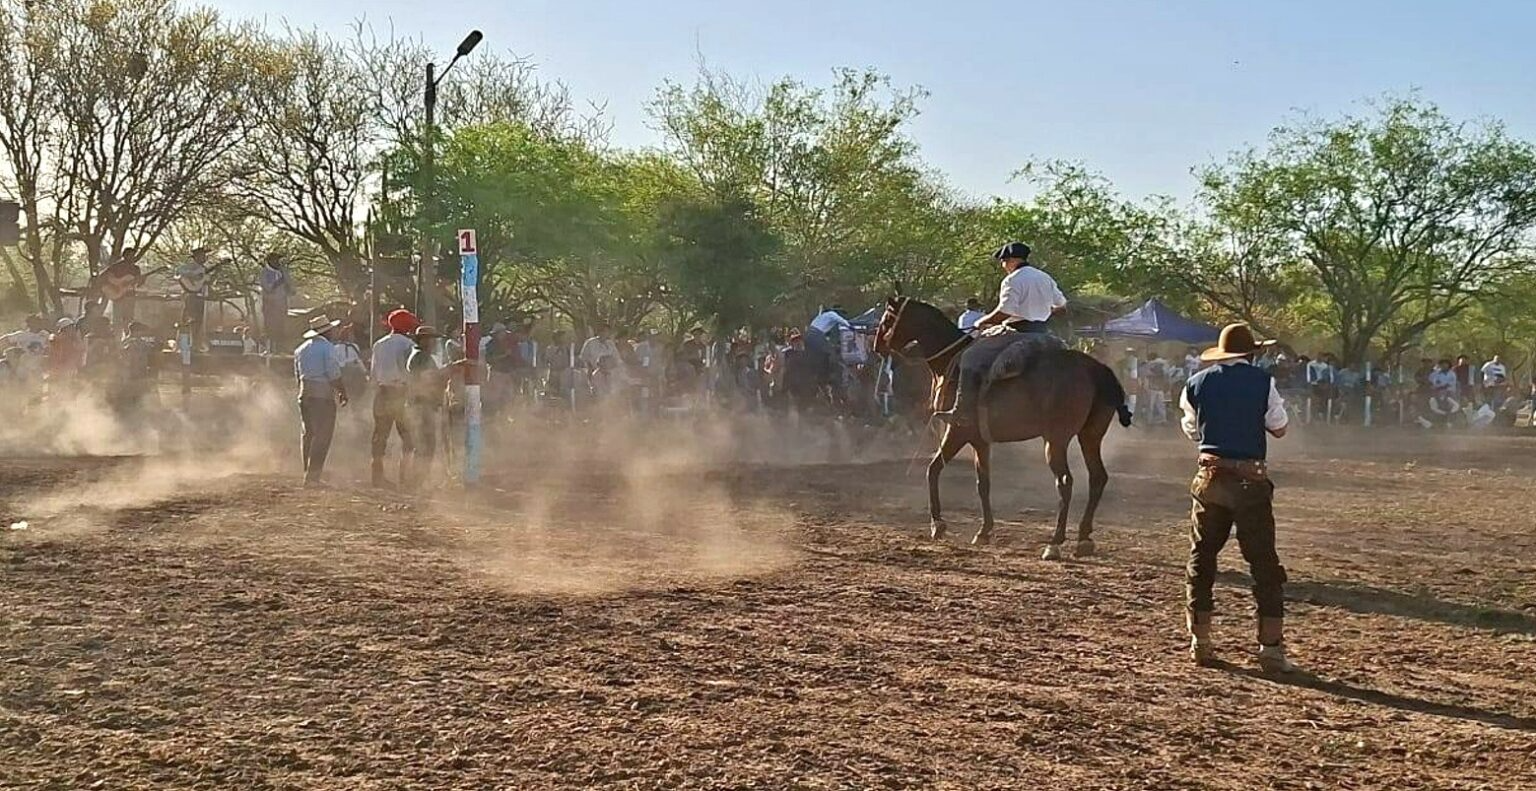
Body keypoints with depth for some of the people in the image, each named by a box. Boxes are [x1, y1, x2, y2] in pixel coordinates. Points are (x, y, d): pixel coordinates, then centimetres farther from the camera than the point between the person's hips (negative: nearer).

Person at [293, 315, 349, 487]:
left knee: (307, 433, 13)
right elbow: (334, 374, -13)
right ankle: (312, 476, -8)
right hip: (324, 395, -8)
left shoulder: (300, 349, 14)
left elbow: (297, 375, 18)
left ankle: (309, 472, 16)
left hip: (304, 394, 8)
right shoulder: (327, 347, -9)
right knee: (322, 436, -5)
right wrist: (343, 391, -3)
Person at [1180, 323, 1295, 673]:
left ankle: (1200, 642, 16)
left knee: (1200, 557, 13)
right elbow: (1279, 429, 4)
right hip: (1250, 480, -2)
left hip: (1210, 477, 3)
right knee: (1264, 564, 4)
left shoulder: (1197, 384, 3)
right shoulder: (1262, 382, -4)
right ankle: (1271, 649, 3)